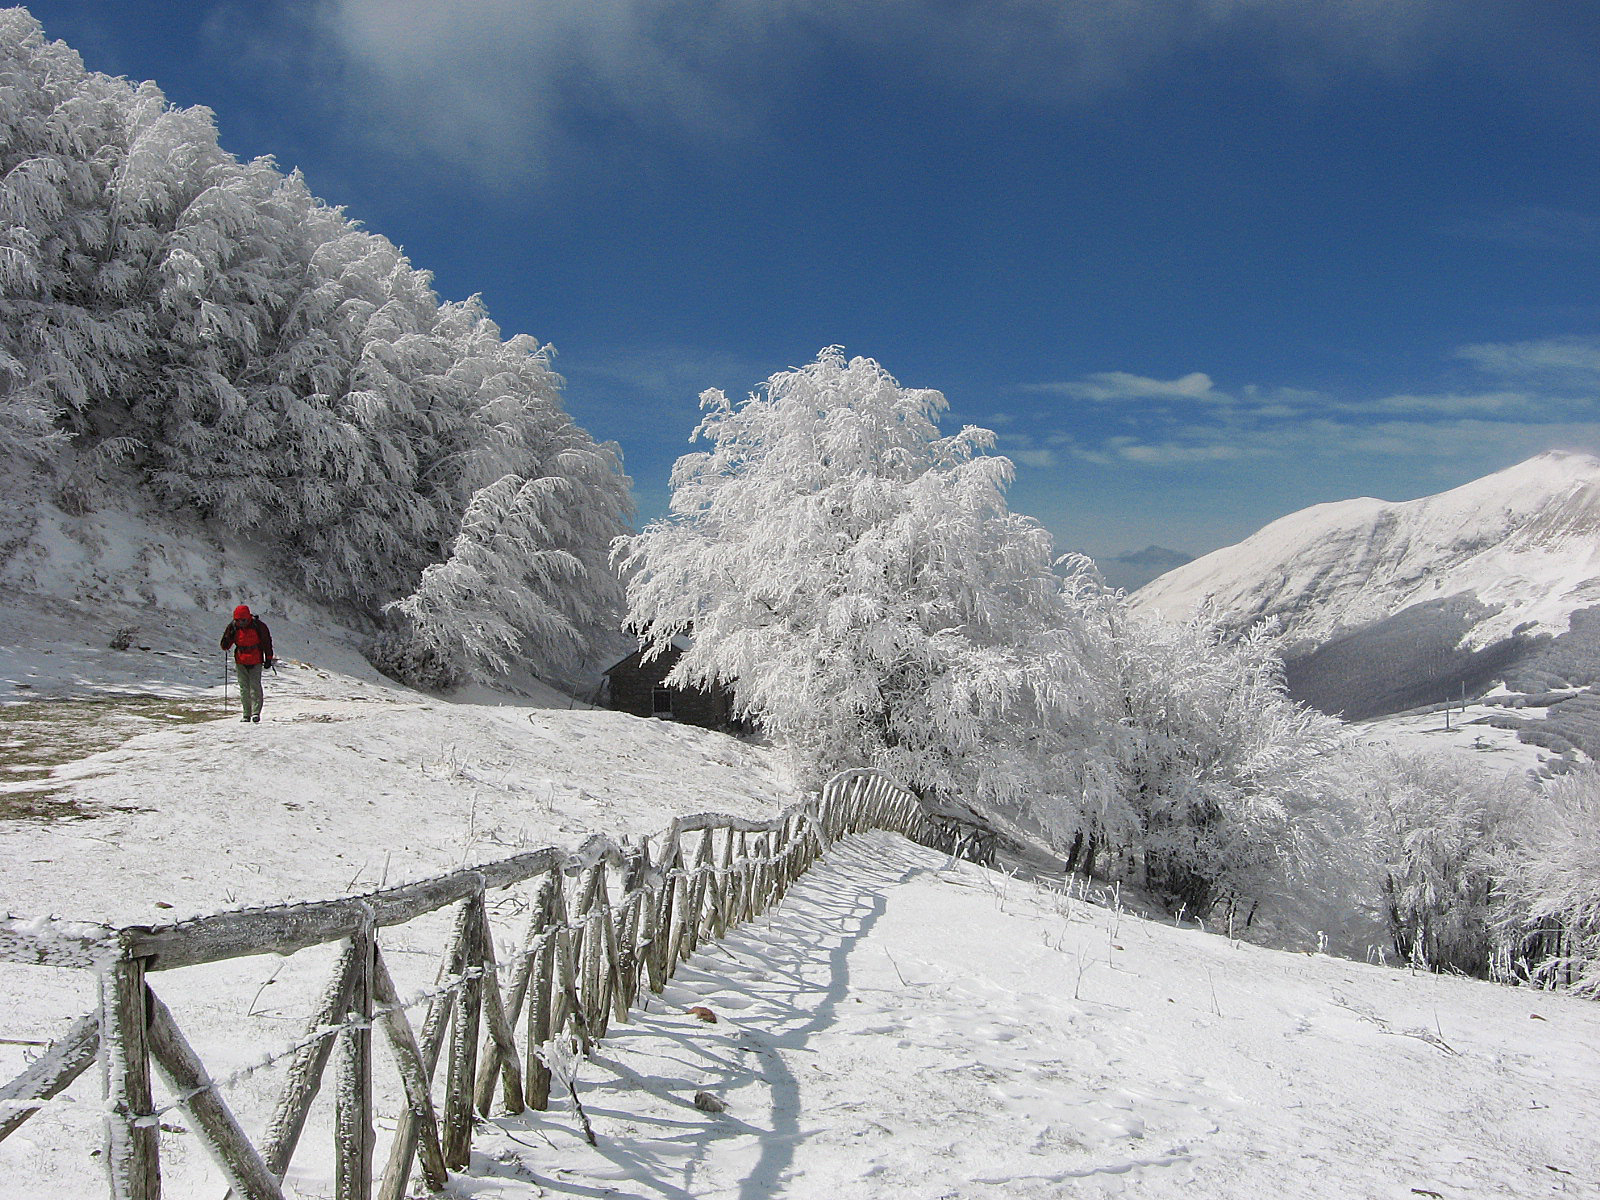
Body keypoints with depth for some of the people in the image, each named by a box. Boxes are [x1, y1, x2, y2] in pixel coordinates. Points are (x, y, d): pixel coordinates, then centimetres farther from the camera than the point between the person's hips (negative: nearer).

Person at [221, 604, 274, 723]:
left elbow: (267, 641, 2)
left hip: (256, 661, -3)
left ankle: (256, 712, -11)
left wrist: (268, 658, 0)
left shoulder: (258, 625, -8)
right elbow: (225, 645, 5)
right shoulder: (233, 626, 0)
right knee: (244, 688, 4)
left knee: (255, 686, -11)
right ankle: (246, 714, 9)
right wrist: (229, 636, -18)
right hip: (240, 661, 3)